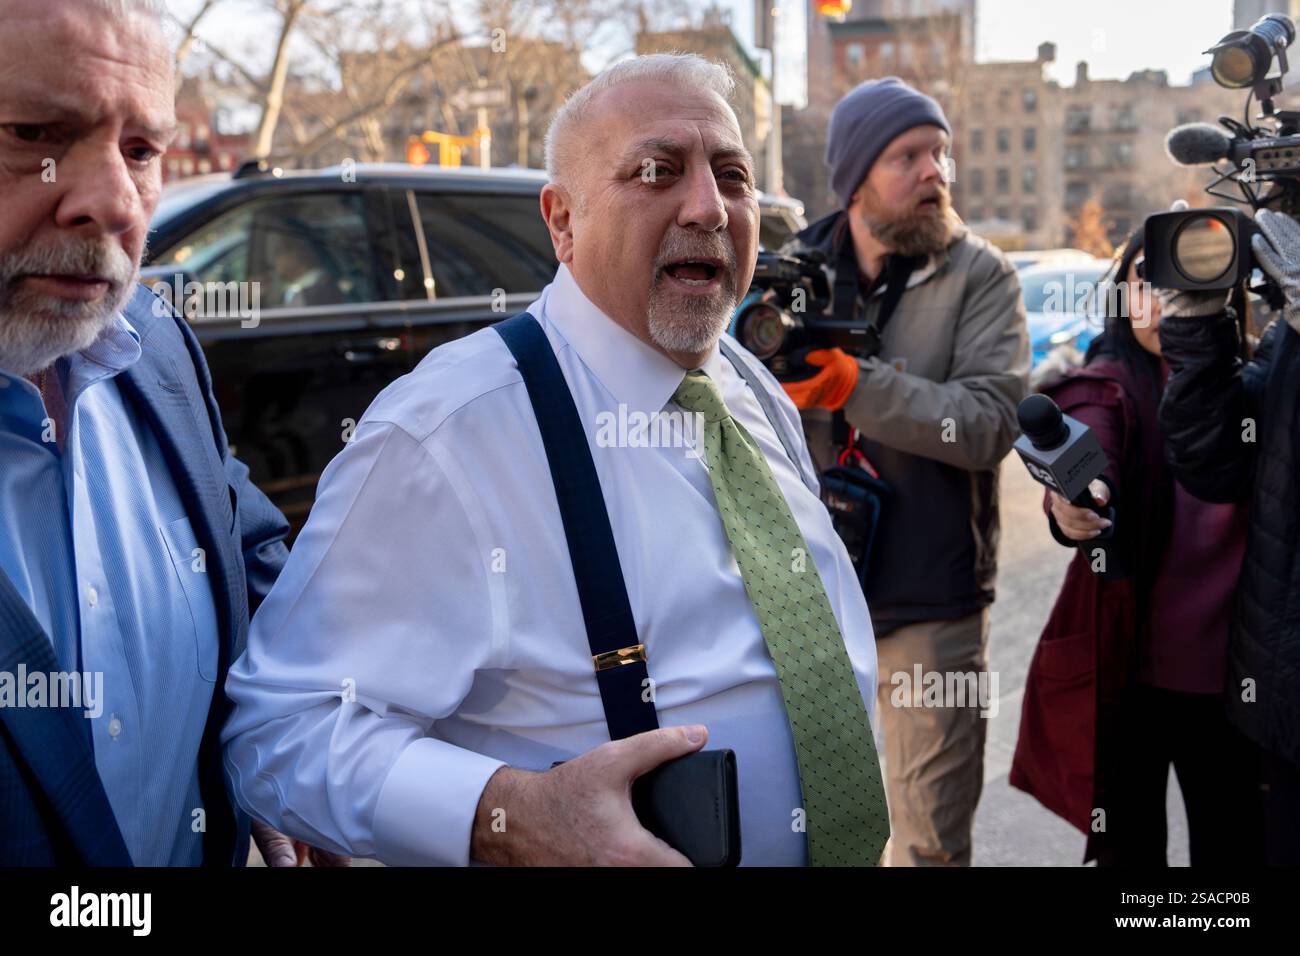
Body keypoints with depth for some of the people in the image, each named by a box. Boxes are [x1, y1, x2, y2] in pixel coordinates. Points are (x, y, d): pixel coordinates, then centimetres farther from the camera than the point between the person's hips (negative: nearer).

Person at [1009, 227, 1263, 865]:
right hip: (1126, 661, -2)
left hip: (1232, 665, 3)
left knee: (1233, 843, 13)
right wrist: (1071, 508, -46)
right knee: (1130, 843, 7)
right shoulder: (1109, 387, -5)